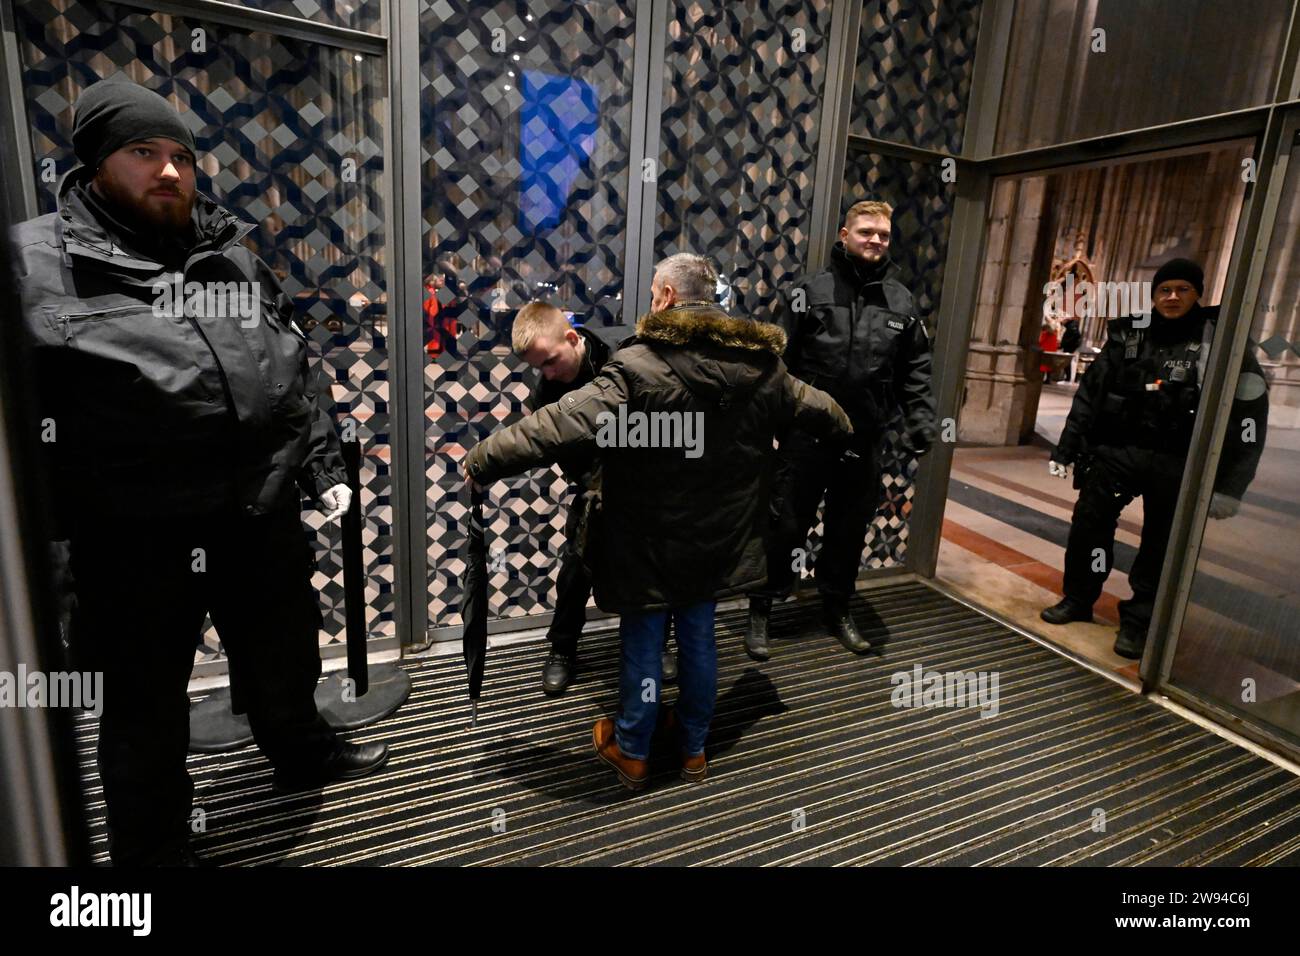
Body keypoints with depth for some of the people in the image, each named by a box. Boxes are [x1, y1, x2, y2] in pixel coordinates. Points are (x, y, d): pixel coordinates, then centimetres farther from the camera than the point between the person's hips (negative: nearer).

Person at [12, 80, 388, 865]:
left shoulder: (236, 256, 9)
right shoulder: (41, 262, -4)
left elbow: (295, 374, 12)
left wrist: (323, 466, 8)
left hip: (262, 512, 4)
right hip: (134, 533, -3)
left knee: (283, 655, 23)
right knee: (146, 703, 15)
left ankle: (302, 750, 51)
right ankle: (153, 847, 39)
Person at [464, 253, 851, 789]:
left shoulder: (639, 367, -22)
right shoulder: (761, 365, -2)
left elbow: (562, 425, -30)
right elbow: (819, 411, 13)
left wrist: (484, 459, -20)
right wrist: (841, 429, 36)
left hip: (649, 544, -5)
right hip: (716, 542, 5)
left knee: (643, 647, 13)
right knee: (698, 641, 20)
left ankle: (631, 753, 34)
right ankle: (694, 749, 39)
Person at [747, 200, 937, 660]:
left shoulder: (901, 301, 8)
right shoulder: (811, 291, -1)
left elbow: (916, 369, 11)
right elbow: (777, 359, -5)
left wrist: (920, 419, -2)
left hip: (866, 440, 4)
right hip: (807, 435, -3)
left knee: (851, 529, 14)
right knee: (787, 525, 3)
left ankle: (837, 610, 33)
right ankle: (760, 611, 19)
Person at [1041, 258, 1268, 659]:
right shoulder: (1127, 336, 6)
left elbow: (1249, 415, -3)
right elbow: (1088, 394, 9)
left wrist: (1229, 485, -8)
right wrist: (1066, 448, 7)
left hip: (1176, 465, -2)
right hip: (1114, 451, 2)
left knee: (1160, 546, 6)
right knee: (1088, 526, 6)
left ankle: (1138, 622, 19)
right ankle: (1078, 599, 25)